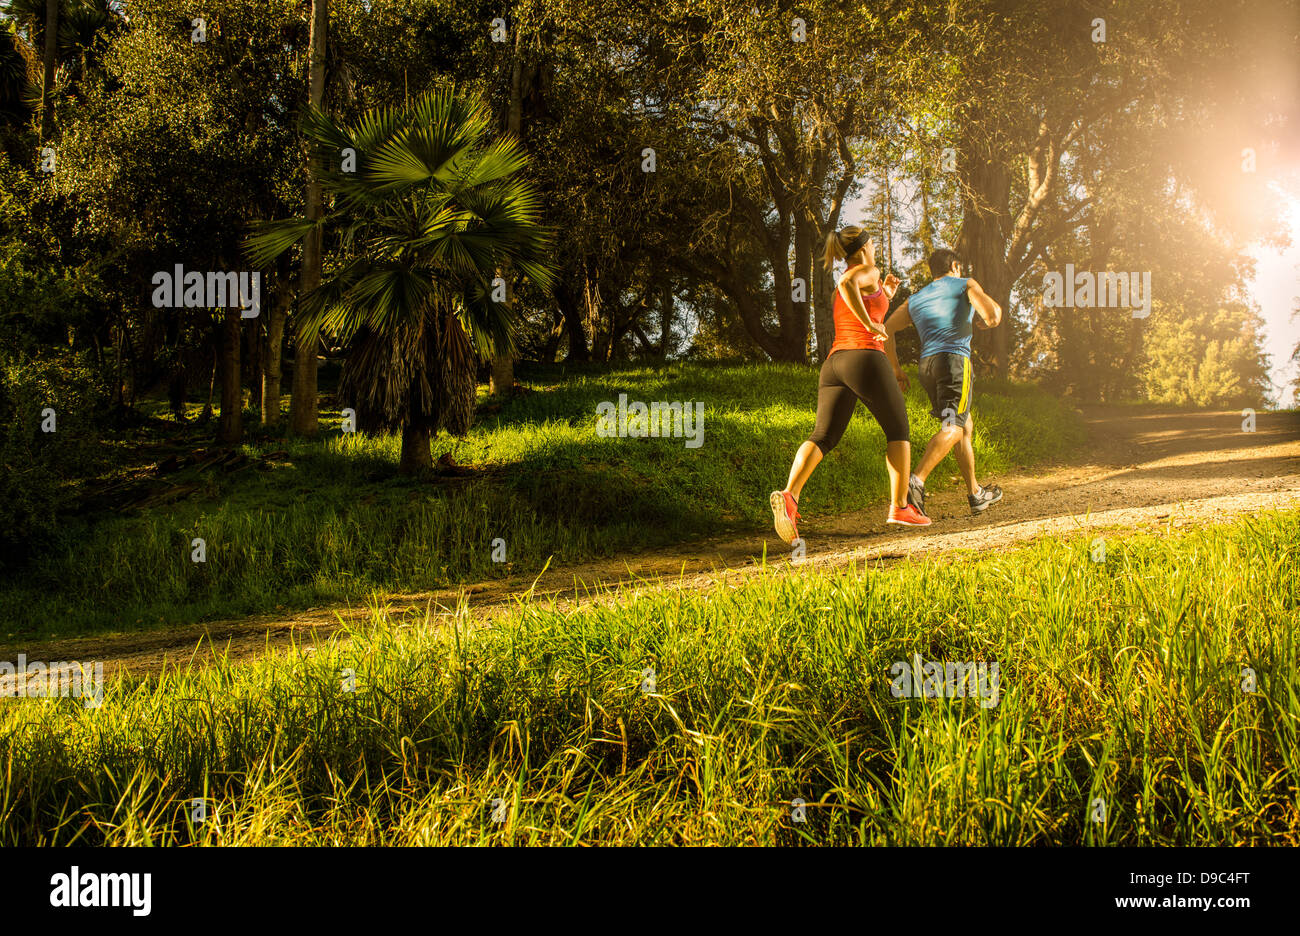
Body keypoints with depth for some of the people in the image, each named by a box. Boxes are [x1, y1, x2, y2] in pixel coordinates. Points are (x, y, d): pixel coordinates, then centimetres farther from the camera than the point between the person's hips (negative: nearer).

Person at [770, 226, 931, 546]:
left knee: (823, 437, -8)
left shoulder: (842, 295, 29)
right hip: (866, 361, -7)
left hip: (834, 363, 7)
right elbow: (847, 283, -20)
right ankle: (900, 507, 8)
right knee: (898, 430, 11)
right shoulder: (867, 271, 4)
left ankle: (789, 495, -34)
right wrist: (870, 324, -14)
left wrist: (885, 295, 35)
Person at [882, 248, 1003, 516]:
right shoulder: (965, 285, 13)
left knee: (966, 426, 18)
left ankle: (976, 494, 21)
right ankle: (916, 481, -38)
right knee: (953, 428, -17)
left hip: (927, 365, 6)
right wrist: (989, 321, 19)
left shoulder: (915, 299, 25)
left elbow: (886, 330, 15)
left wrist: (896, 369, 17)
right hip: (955, 358, -6)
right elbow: (992, 313, -4)